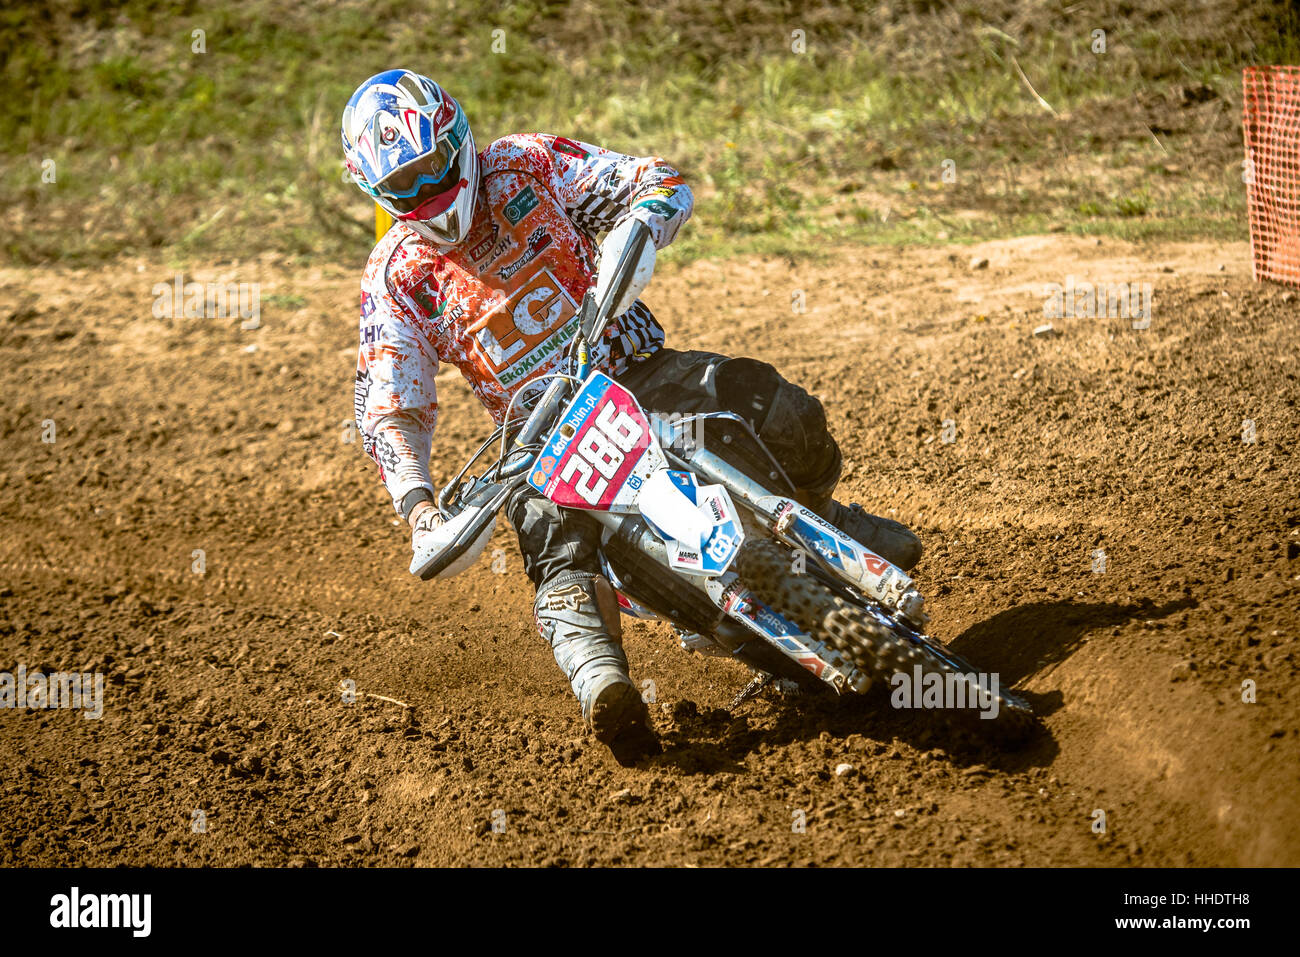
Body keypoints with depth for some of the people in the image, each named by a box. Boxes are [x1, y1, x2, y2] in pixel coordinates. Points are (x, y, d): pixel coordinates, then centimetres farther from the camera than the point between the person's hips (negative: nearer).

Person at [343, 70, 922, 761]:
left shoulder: (522, 168, -2)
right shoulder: (396, 278, -2)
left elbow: (662, 184, -6)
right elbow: (388, 411, -7)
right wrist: (418, 506, -26)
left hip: (630, 369, 1)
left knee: (778, 412, -23)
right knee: (558, 546, -33)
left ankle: (824, 527, 4)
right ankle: (598, 678, -56)